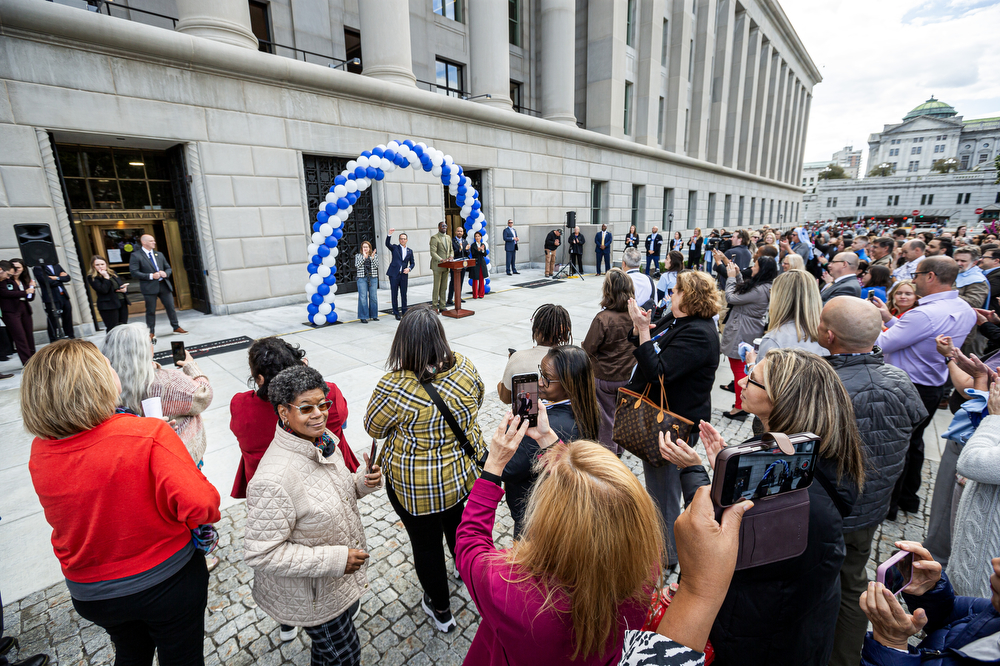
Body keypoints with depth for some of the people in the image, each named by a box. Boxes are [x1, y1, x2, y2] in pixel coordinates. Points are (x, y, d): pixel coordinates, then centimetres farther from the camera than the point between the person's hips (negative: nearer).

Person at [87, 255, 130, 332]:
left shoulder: (113, 273, 15)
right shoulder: (92, 277, -3)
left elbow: (122, 285, 20)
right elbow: (103, 290, -16)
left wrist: (125, 289, -3)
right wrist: (106, 277, -15)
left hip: (122, 303, 6)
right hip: (108, 306, -6)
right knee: (113, 330, -7)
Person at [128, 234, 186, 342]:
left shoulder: (159, 255, 15)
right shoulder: (136, 256, -2)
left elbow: (168, 268, 18)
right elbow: (134, 272, -8)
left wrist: (166, 273, -4)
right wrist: (151, 276, -16)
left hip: (164, 285, 4)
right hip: (149, 287, -4)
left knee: (171, 308, 8)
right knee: (151, 311, 3)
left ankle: (176, 327, 22)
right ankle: (151, 333, 13)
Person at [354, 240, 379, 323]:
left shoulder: (374, 255, 10)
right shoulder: (358, 256, 7)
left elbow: (376, 266, -3)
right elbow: (357, 266, -8)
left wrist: (372, 257, -16)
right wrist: (364, 257, -13)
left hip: (373, 278, 2)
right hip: (362, 278, -2)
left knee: (373, 297, 4)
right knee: (363, 297, -6)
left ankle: (374, 316, 14)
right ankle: (363, 317, -1)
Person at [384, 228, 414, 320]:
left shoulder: (409, 251, 13)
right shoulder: (395, 247, 5)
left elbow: (412, 263, 17)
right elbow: (387, 244, -14)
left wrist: (409, 268, -4)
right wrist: (389, 234, -29)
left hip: (404, 275, 2)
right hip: (394, 274, -2)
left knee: (404, 294, 7)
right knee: (395, 295, 2)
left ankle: (404, 312, 17)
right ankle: (396, 313, 9)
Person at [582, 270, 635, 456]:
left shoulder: (603, 318, -26)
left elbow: (588, 348, -19)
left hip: (605, 377, -5)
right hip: (629, 375, 5)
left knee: (605, 414, 15)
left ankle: (607, 450, 30)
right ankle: (619, 446, 42)